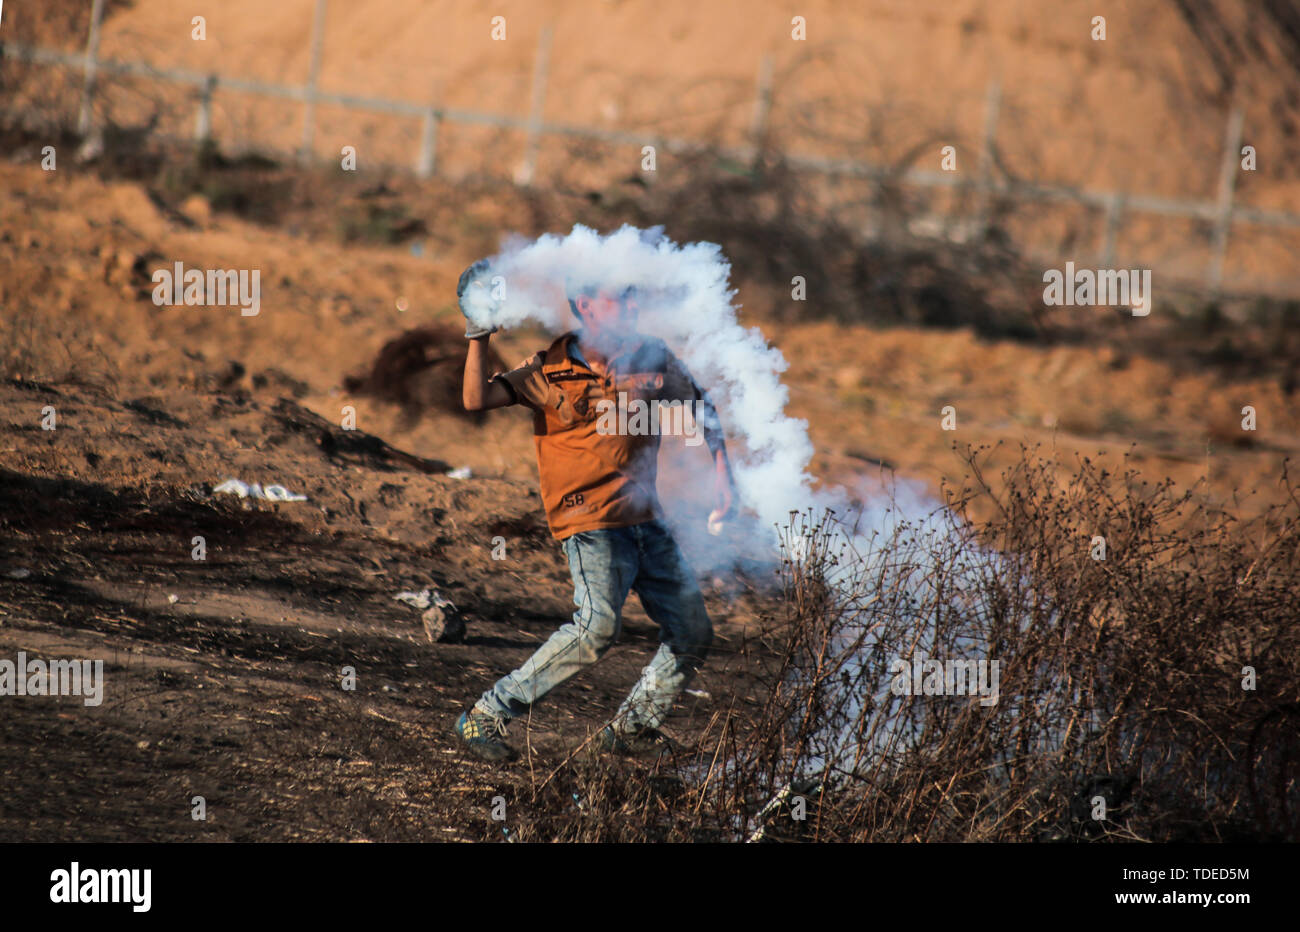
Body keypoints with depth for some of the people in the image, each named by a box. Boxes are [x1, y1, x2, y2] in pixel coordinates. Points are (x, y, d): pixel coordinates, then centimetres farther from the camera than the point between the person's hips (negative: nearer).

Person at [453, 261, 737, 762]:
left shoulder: (651, 357, 3)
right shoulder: (550, 372, -8)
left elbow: (700, 405, 18)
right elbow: (476, 400, -18)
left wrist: (722, 471, 8)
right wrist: (479, 335, -23)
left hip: (647, 521, 6)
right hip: (591, 524, -6)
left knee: (692, 631, 8)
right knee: (598, 625, -25)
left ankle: (630, 728, 25)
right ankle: (487, 716, -20)